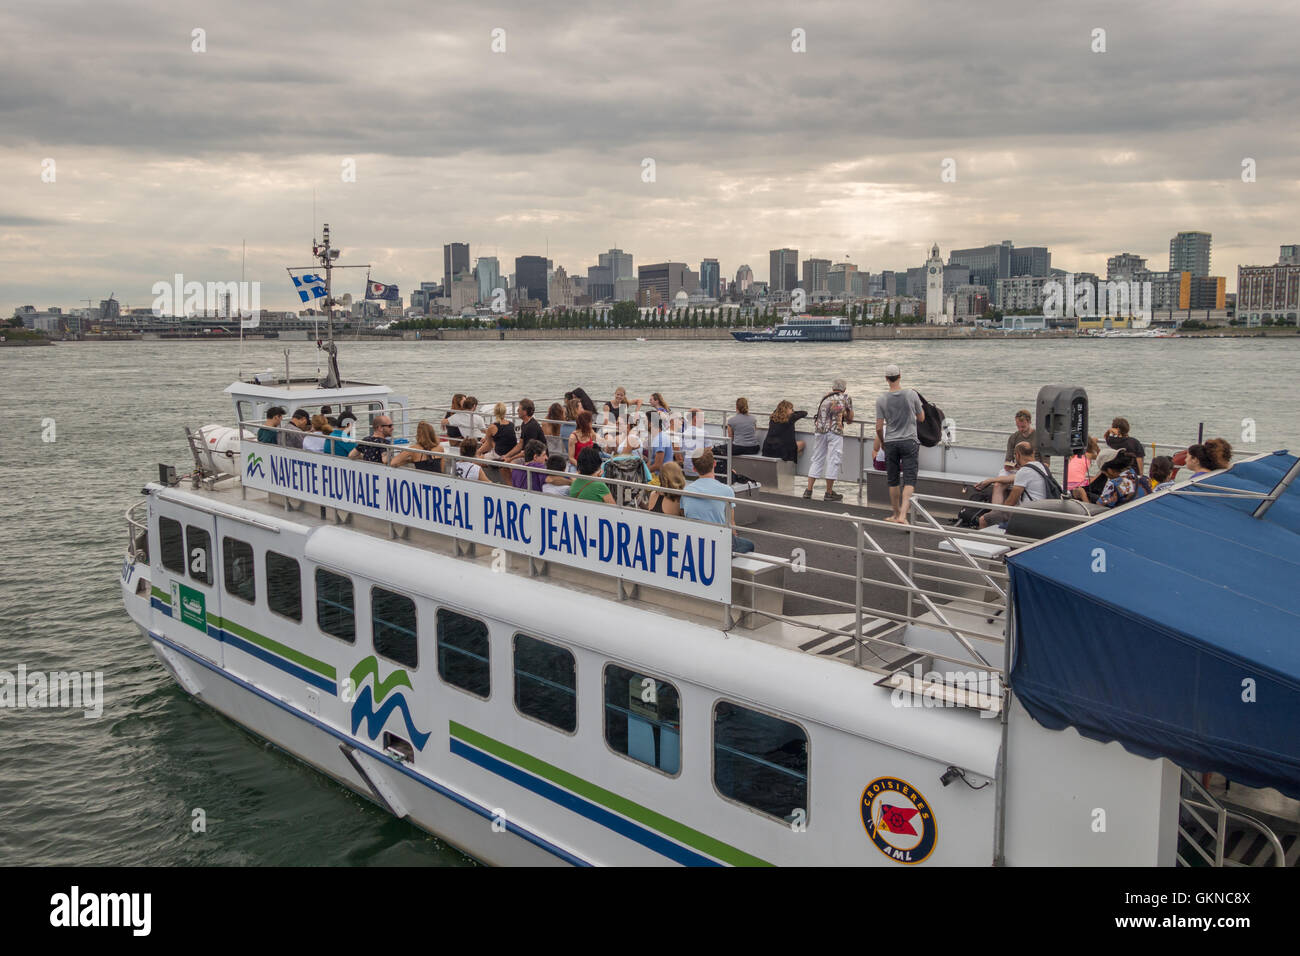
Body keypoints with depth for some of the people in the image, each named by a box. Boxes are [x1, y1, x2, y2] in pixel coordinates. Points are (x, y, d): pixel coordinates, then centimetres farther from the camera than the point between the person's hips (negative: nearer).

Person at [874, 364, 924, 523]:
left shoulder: (881, 398, -5)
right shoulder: (912, 394, -5)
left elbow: (879, 427, -3)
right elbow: (921, 418, 7)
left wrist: (882, 442, 14)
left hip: (890, 443, 1)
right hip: (909, 441, -1)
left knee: (893, 481, 12)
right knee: (909, 480, -4)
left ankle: (896, 514, 24)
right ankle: (902, 515, -17)